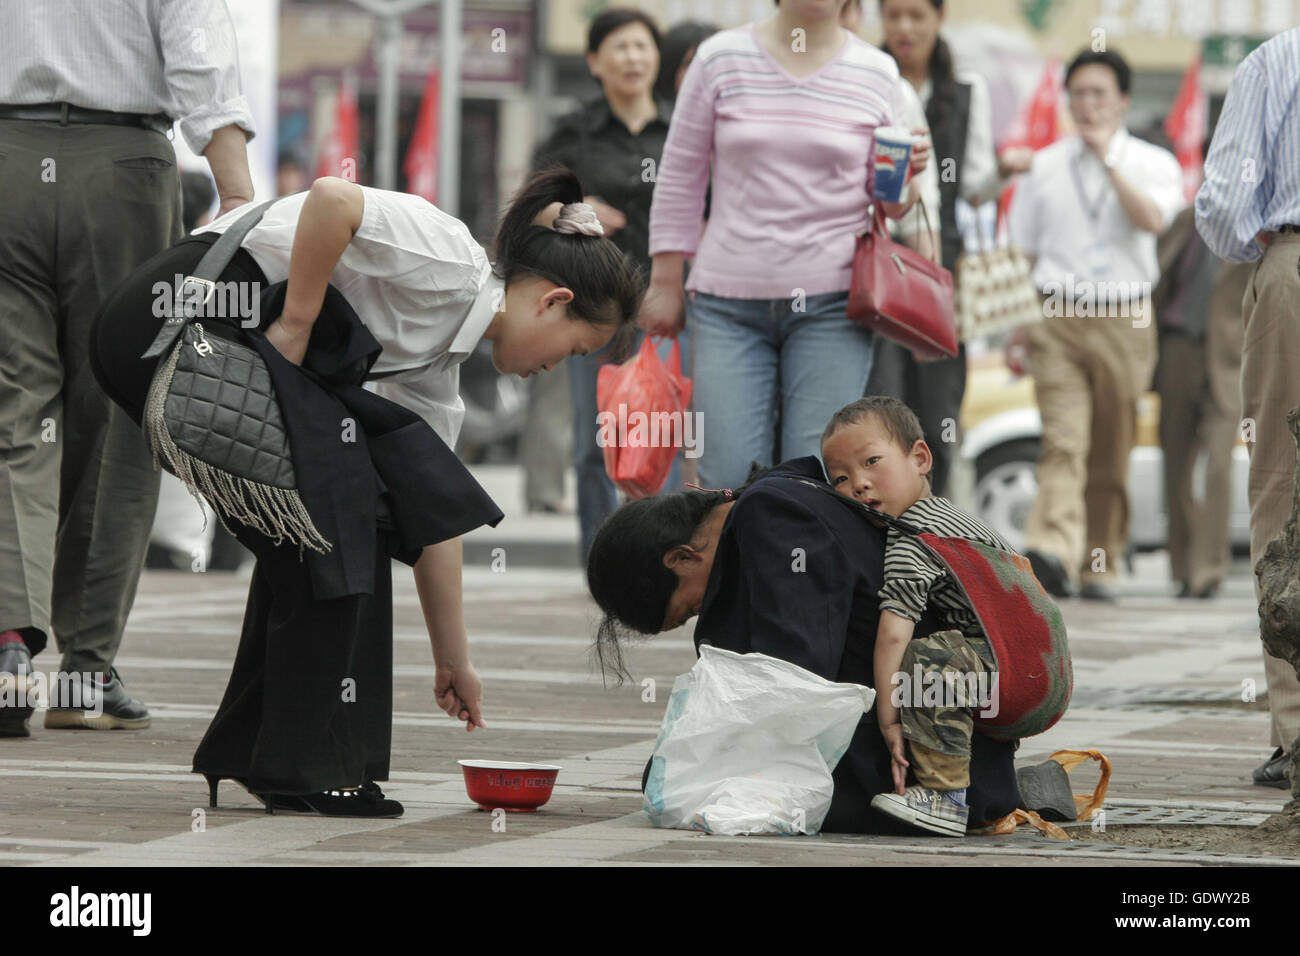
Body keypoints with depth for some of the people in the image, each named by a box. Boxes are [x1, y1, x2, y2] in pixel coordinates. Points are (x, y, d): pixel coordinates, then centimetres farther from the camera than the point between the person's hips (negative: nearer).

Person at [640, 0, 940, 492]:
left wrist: (905, 180, -12)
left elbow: (890, 204, 11)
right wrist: (666, 283, 8)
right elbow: (680, 178, 9)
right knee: (729, 483, -6)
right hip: (729, 303, 0)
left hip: (831, 304, 0)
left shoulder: (878, 76, 4)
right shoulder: (721, 59, 4)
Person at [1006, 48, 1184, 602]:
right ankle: (1052, 555, -30)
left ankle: (1100, 566, 15)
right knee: (1063, 442, -15)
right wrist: (1019, 321, 10)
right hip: (1057, 318, 0)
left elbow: (1152, 220, -15)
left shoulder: (1152, 164, 6)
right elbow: (1024, 250, 17)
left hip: (1123, 322, 0)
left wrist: (1109, 160, -15)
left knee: (1110, 455, 5)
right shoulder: (1045, 167, 12)